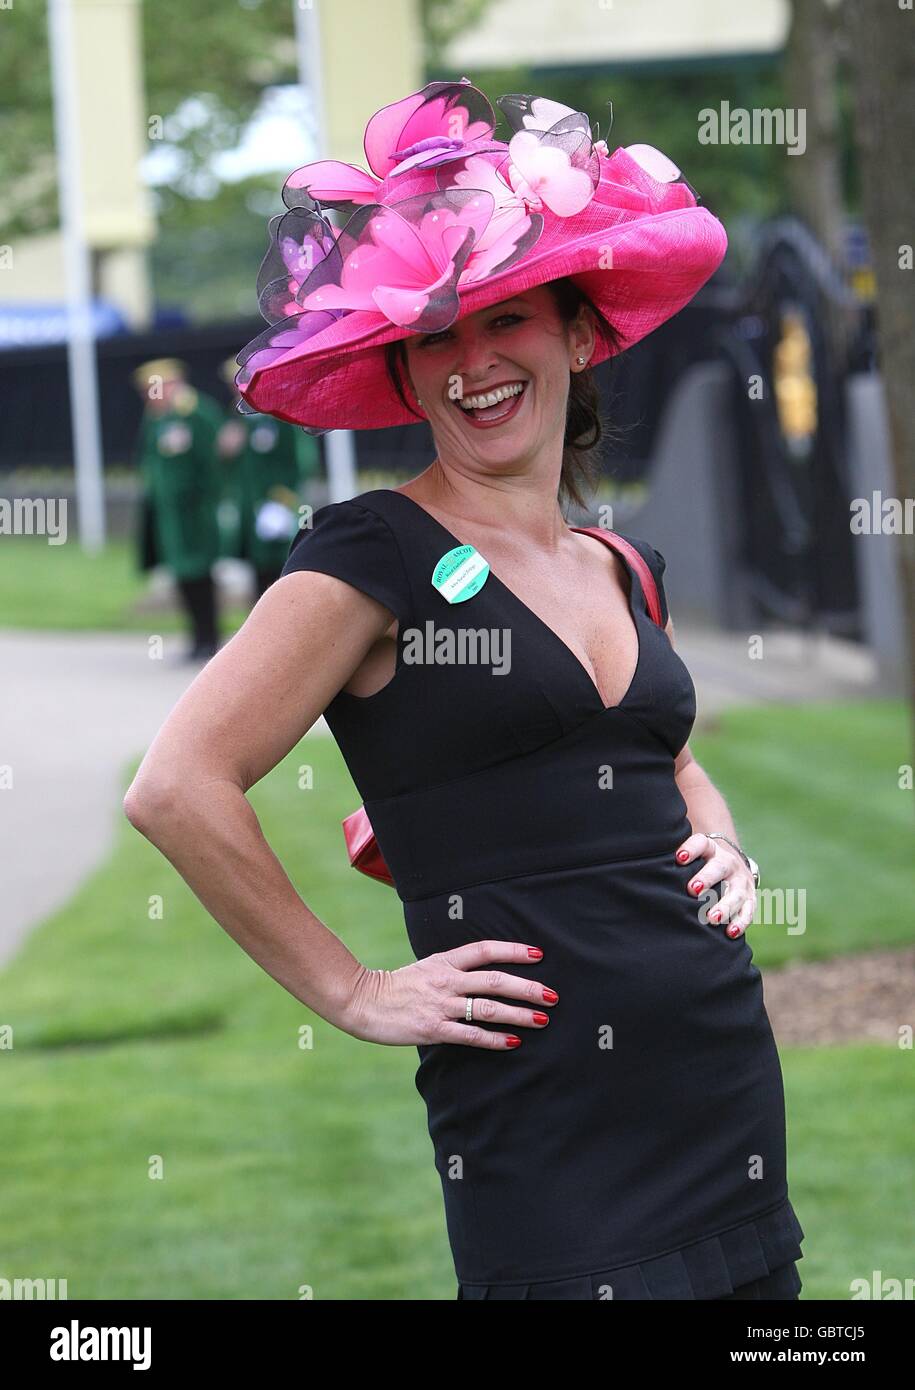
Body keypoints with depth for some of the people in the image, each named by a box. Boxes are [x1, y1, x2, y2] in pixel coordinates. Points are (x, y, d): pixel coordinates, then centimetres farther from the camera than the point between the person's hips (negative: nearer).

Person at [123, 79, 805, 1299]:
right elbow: (178, 787, -15)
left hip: (732, 1093, 7)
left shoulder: (627, 573, 14)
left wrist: (723, 851, 11)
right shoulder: (380, 558, -7)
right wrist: (354, 995, -9)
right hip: (549, 1138, -7)